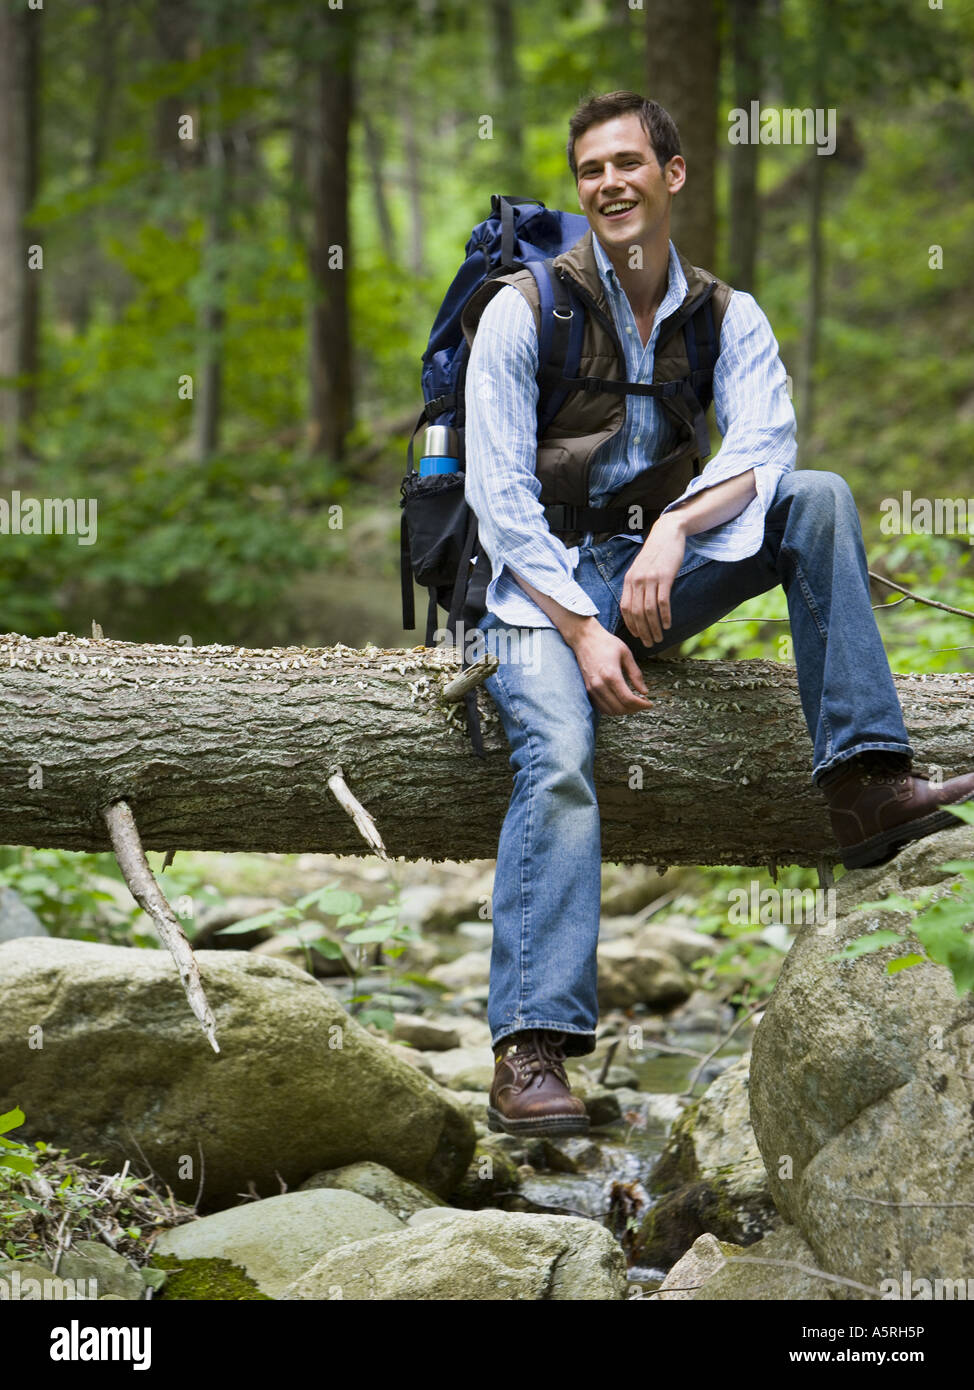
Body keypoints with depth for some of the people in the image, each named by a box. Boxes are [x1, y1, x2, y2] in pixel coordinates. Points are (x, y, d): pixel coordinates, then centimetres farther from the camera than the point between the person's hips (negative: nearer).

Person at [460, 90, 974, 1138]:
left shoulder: (728, 318, 9)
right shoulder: (524, 309, -2)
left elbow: (762, 447, -9)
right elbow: (497, 494, -8)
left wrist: (676, 528, -29)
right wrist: (583, 630, -18)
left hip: (660, 570, 4)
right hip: (542, 578, -4)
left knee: (818, 497, -19)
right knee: (559, 760, -31)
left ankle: (864, 783, -27)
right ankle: (530, 1050, -39)